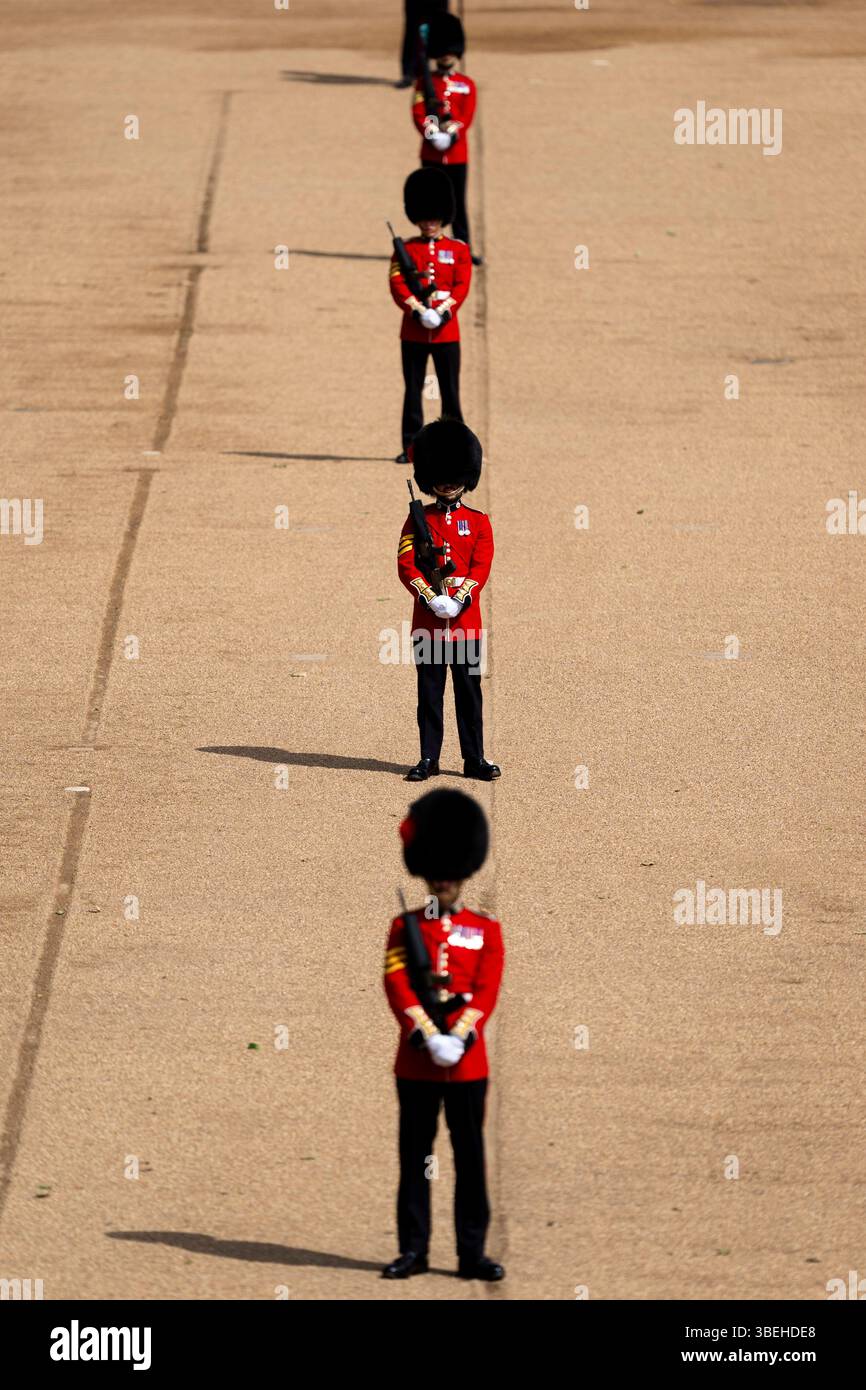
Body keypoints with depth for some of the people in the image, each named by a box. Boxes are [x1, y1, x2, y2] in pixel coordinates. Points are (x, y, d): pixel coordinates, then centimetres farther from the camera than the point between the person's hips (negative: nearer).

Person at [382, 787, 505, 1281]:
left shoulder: (486, 929, 6)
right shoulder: (405, 928, 5)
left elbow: (487, 991, -3)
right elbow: (398, 986, -5)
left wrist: (459, 1038, -17)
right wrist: (429, 1037, -18)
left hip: (468, 1060, 0)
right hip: (417, 1059, 0)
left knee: (470, 1156, 2)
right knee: (415, 1157, 4)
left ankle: (473, 1251, 5)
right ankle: (414, 1250, 9)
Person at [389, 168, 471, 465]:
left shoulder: (458, 250, 7)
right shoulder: (405, 250, 6)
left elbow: (462, 286, -2)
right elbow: (397, 284, -5)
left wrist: (442, 312, -17)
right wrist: (418, 311, -19)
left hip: (446, 330, 0)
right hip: (413, 330, 0)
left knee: (450, 390, 2)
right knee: (413, 391, 2)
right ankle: (411, 447, 6)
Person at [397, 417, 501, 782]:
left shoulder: (479, 522, 7)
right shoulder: (418, 519, 6)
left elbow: (481, 567, -3)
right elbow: (405, 564, -2)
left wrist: (459, 600, -17)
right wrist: (431, 598, -16)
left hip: (466, 618, 0)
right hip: (427, 617, 0)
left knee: (469, 690, 3)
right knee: (430, 691, 3)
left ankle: (474, 759, 7)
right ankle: (428, 759, 8)